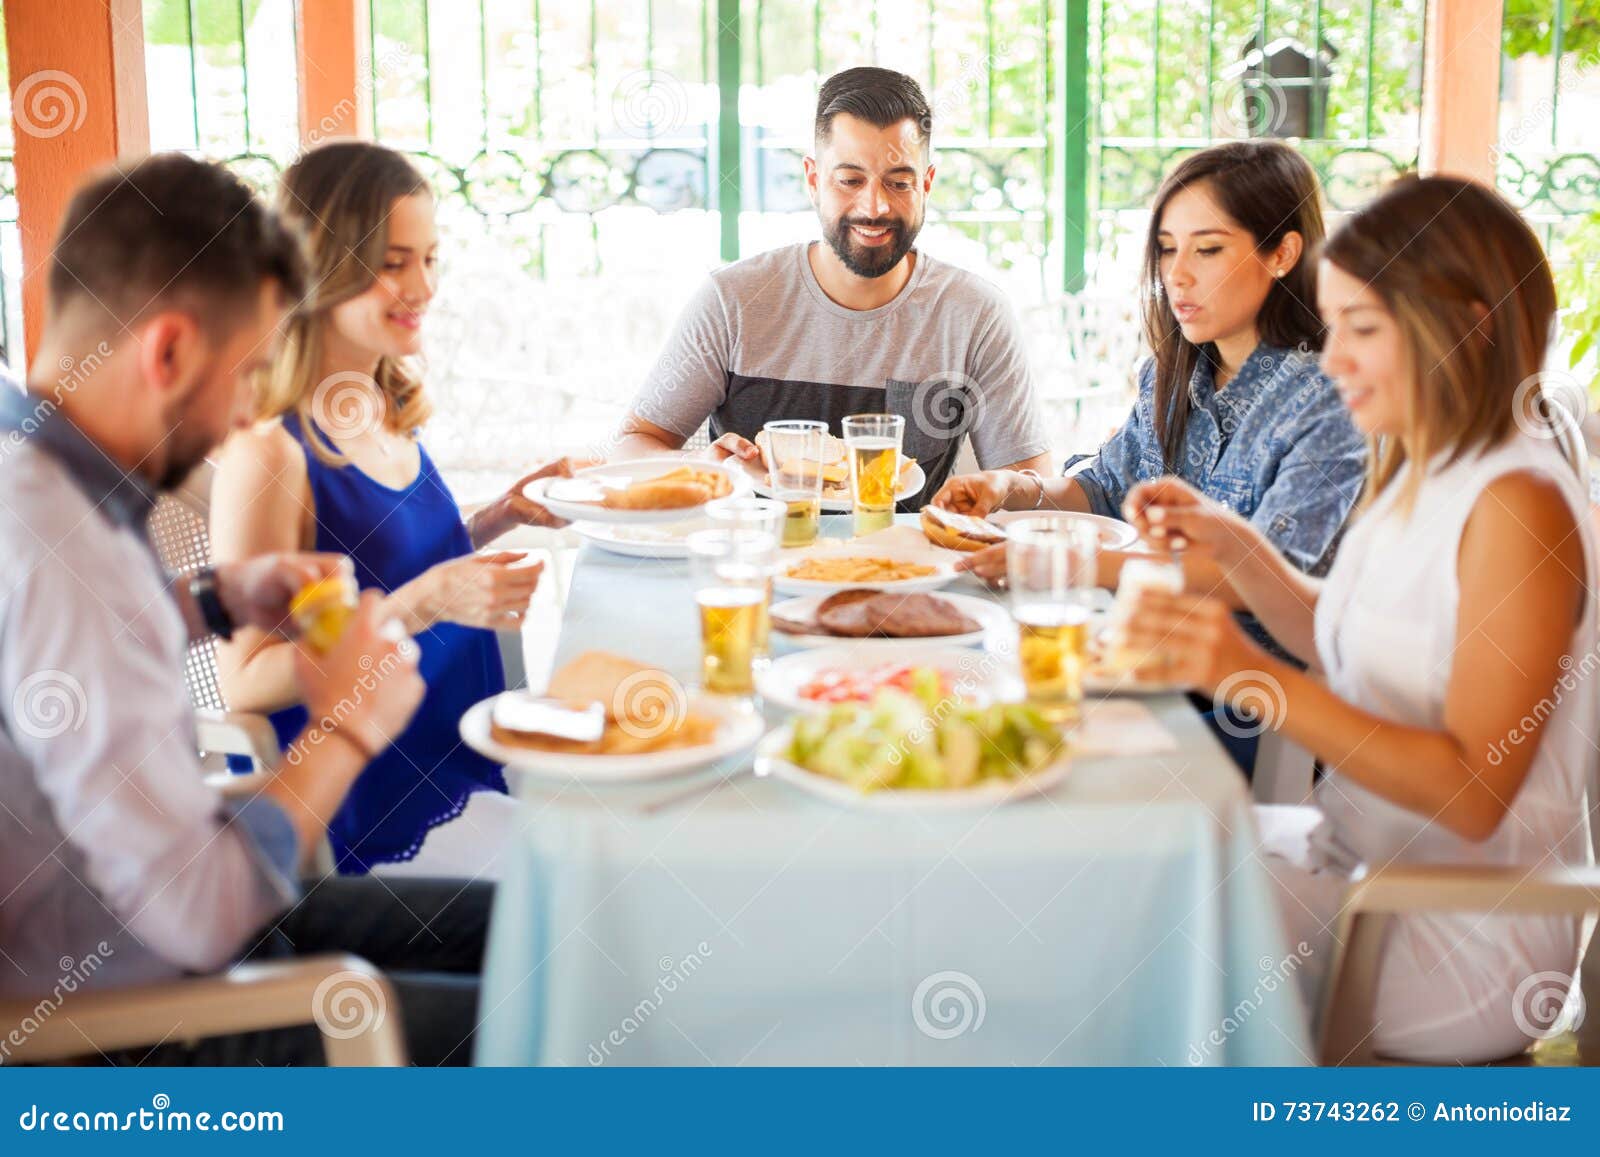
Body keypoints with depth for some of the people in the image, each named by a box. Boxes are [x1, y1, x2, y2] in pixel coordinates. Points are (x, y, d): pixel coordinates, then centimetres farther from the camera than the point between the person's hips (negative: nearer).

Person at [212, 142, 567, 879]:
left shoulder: (389, 411, 6)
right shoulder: (269, 452, -19)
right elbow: (244, 682, -19)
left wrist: (498, 520, 5)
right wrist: (424, 603, -27)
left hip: (462, 762, 8)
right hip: (362, 816, -8)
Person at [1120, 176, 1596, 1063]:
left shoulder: (1517, 505, -23)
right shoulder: (1416, 472, 5)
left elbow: (1474, 791, -25)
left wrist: (1259, 680, -32)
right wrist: (1233, 544, 3)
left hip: (1461, 940, -8)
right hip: (1364, 861, 8)